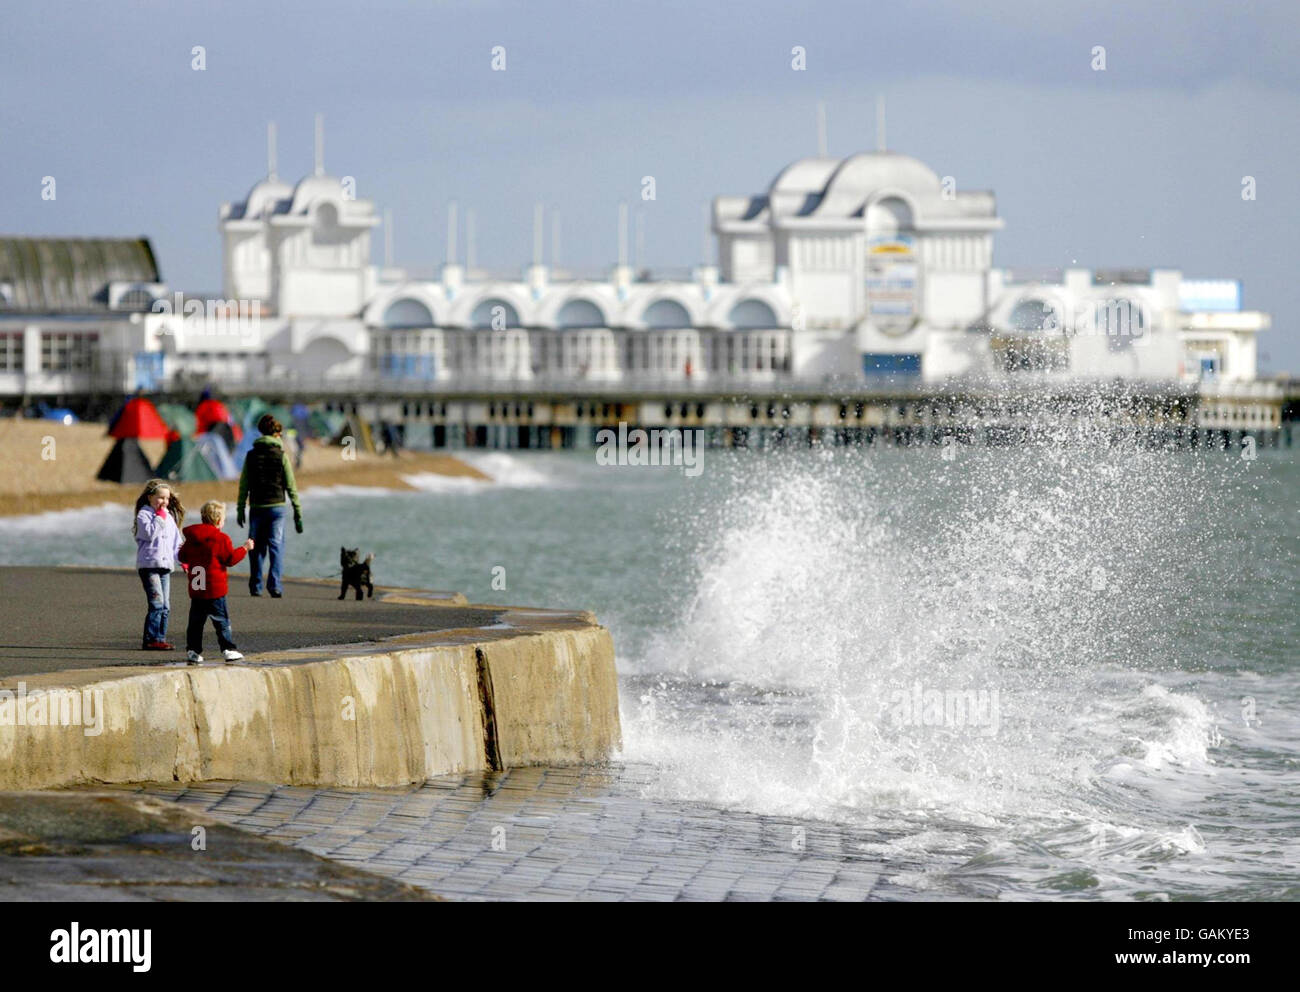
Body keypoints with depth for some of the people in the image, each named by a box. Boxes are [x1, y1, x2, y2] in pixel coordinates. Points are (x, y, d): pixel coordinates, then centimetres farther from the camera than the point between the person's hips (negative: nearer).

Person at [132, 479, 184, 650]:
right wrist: (159, 518, -14)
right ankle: (151, 639, -15)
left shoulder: (169, 517, 18)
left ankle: (160, 638, 11)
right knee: (157, 603, -16)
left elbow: (176, 542, 22)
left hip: (165, 565, 8)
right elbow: (149, 533, -20)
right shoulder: (144, 514, -3)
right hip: (149, 564, -8)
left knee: (165, 607, 6)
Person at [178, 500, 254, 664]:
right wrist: (245, 548, 6)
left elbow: (183, 557, 13)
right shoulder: (221, 539, -10)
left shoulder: (191, 538, 7)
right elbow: (231, 559, -7)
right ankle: (228, 649, 1)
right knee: (221, 620, 1)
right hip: (215, 588, -5)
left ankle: (192, 650, 6)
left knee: (196, 620, 9)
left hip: (195, 588, 5)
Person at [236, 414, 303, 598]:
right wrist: (298, 512, 1)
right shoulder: (281, 455, -3)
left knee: (256, 548, 9)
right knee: (277, 547, -1)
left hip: (256, 507, 2)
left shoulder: (251, 455, 4)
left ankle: (255, 587, 10)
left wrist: (240, 509, 11)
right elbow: (291, 486, -3)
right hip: (276, 506, -2)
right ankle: (274, 585, -13)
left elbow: (243, 485, 5)